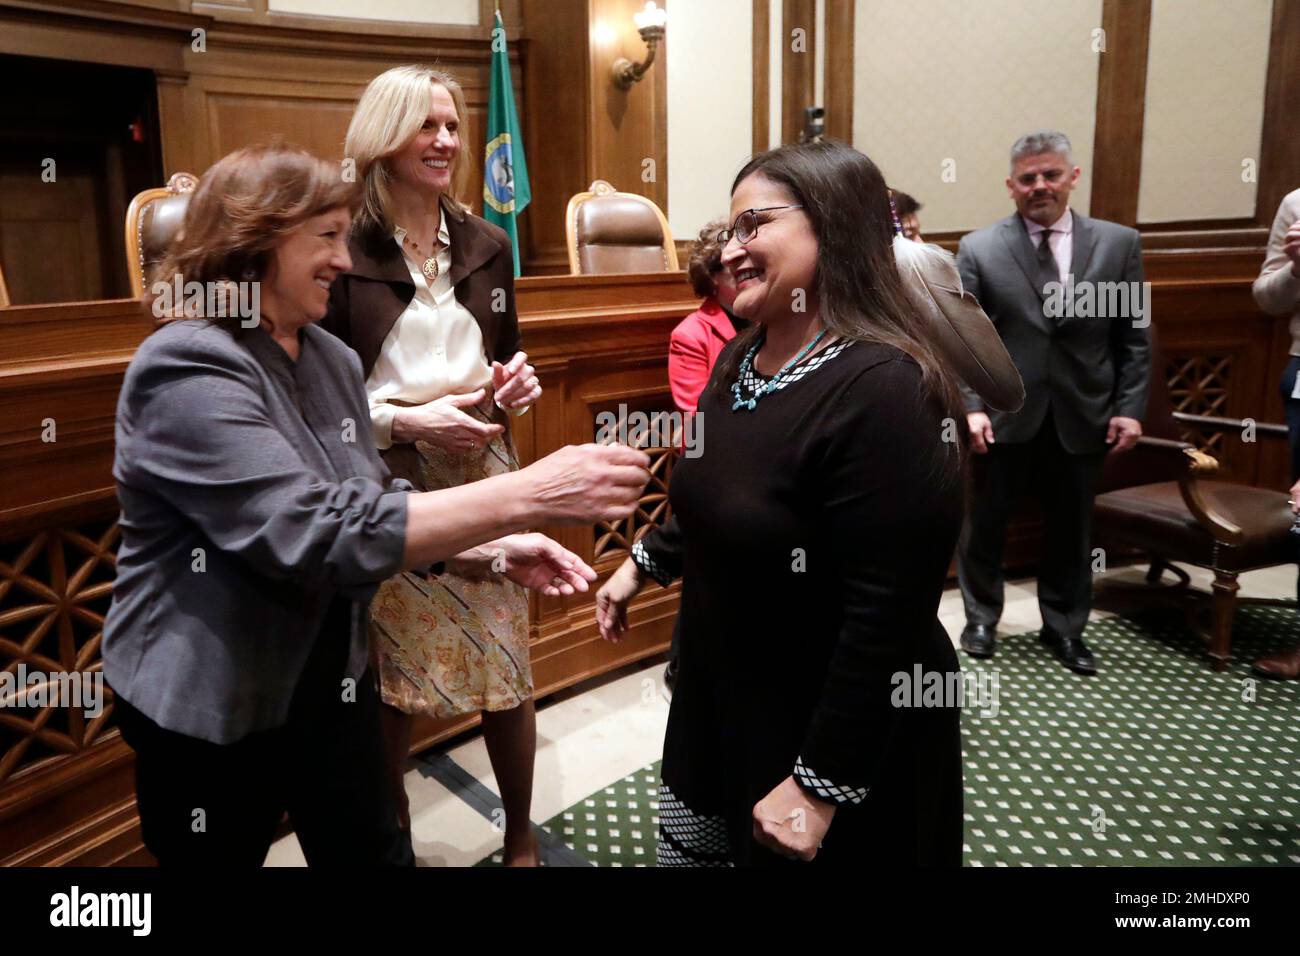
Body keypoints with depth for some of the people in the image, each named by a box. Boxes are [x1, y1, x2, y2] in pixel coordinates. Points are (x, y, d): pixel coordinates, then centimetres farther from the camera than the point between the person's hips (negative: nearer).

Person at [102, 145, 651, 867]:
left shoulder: (332, 360, 1)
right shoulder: (186, 373, -23)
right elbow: (318, 533, -34)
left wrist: (493, 549, -10)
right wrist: (531, 493, -36)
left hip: (330, 678, 6)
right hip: (211, 707, -6)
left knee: (376, 852, 17)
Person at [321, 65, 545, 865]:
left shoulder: (488, 245, 7)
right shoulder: (342, 251, -7)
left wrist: (518, 383, -3)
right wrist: (407, 420, -18)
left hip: (484, 478, 4)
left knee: (507, 667, 8)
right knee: (391, 679, 8)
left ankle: (522, 836, 30)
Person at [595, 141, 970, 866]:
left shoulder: (882, 390, -27)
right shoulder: (742, 357, 2)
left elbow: (887, 617, -28)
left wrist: (820, 786, -23)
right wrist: (645, 562, 17)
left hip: (838, 735, -8)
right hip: (720, 699, 8)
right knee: (689, 850, 22)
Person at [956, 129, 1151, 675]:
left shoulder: (1119, 244, 3)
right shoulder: (978, 248, -2)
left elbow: (1135, 337, 4)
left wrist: (1130, 407, -2)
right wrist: (971, 405, -14)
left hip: (1082, 417, 2)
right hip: (1005, 415, -1)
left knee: (1070, 529, 14)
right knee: (985, 523, 10)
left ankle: (1064, 628, 32)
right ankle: (981, 619, 31)